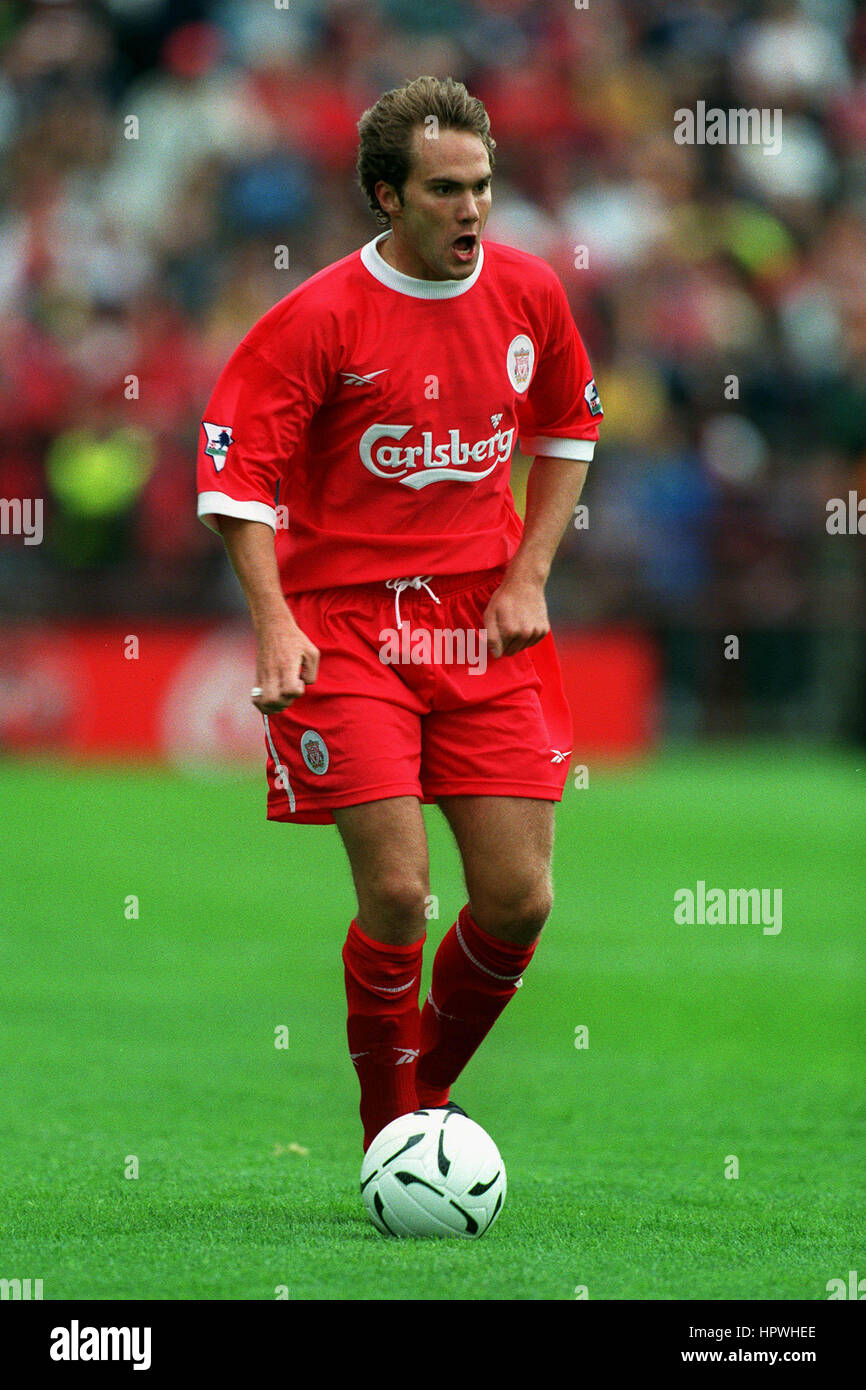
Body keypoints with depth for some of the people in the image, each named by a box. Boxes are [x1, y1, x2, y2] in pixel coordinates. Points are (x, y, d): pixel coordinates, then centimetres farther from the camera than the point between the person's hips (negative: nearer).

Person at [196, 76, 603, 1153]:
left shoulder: (528, 295, 2)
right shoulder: (322, 317, -12)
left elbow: (569, 428, 19)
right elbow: (234, 467, -10)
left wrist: (528, 574, 8)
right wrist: (274, 622, -20)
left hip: (486, 625, 4)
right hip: (346, 620, -4)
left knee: (518, 900, -1)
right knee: (397, 892, -12)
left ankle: (432, 1087, 25)